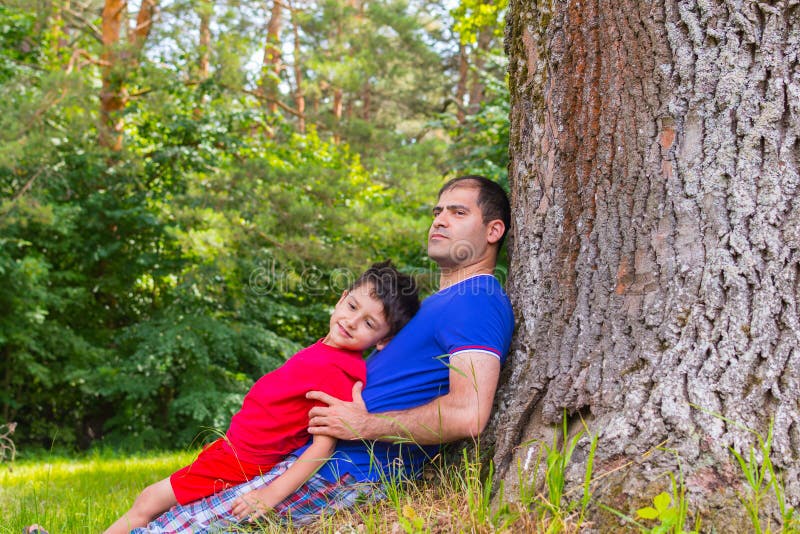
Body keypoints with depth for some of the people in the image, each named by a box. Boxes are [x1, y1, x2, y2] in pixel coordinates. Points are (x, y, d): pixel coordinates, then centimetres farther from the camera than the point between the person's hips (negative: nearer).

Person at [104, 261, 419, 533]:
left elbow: (324, 445, -28)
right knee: (148, 499, 17)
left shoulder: (336, 373, -25)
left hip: (245, 463, -9)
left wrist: (272, 494, -33)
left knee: (148, 504, -1)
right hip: (232, 446, 9)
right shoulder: (323, 351, 3)